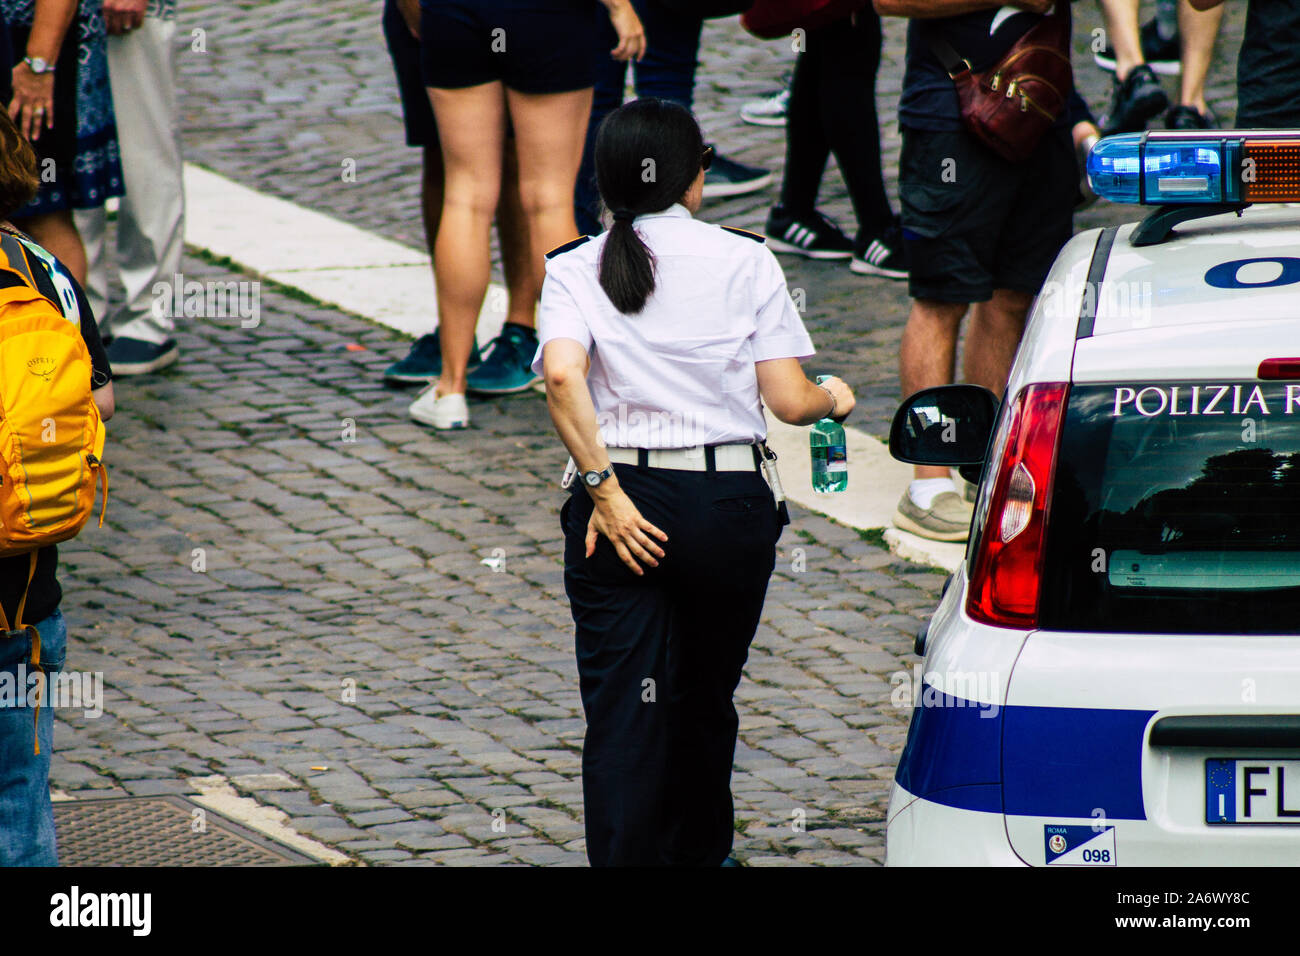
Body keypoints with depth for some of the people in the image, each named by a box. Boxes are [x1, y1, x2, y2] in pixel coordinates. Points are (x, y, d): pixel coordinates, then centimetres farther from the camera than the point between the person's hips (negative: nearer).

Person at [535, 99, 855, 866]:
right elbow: (790, 401, -4)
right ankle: (699, 852, 37)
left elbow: (563, 376, -17)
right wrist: (835, 399, 18)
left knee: (623, 714, -1)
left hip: (623, 508, 0)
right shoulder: (746, 262, 0)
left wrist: (604, 488, -14)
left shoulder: (575, 271, 1)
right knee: (705, 700, 20)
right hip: (731, 503, 1)